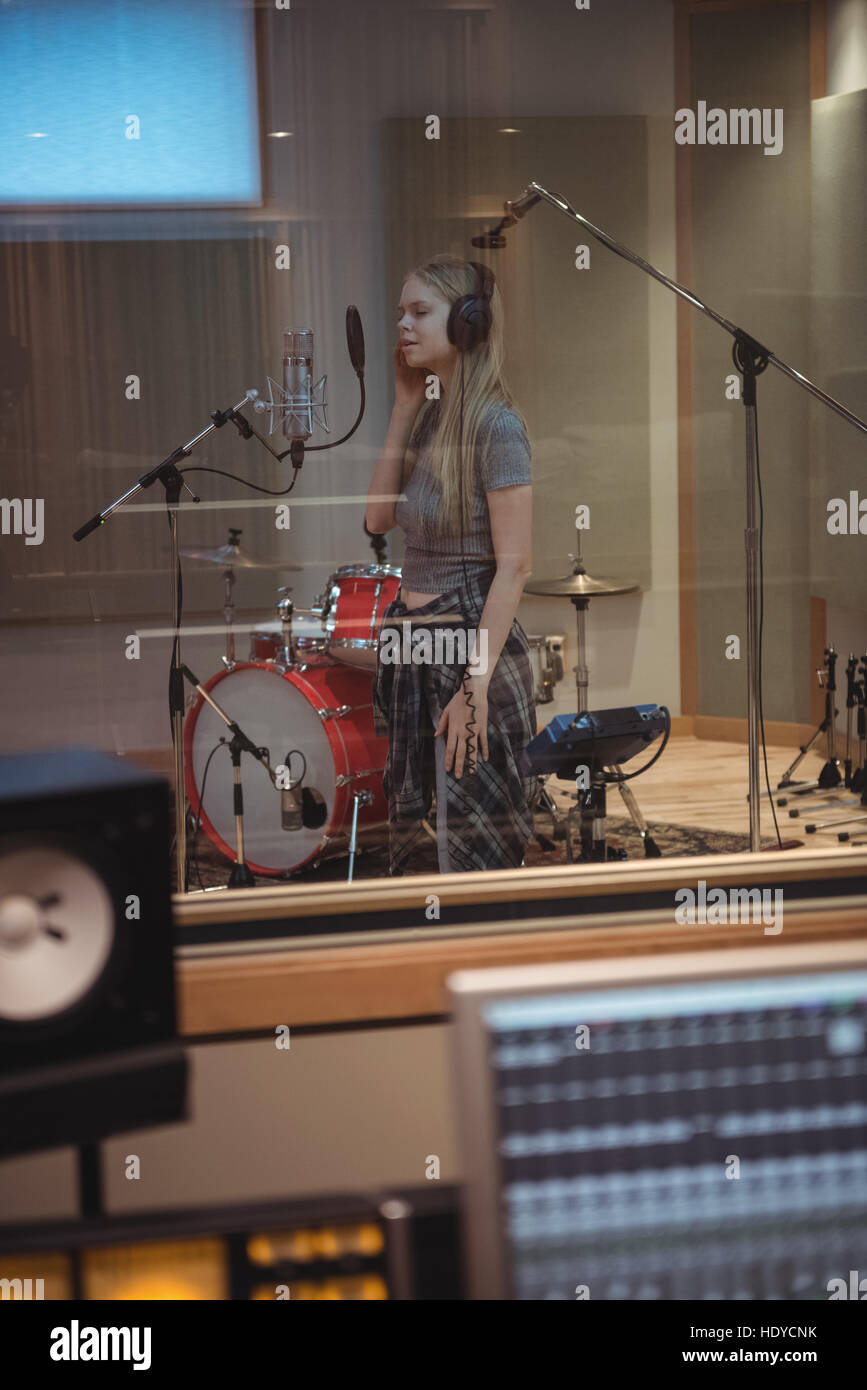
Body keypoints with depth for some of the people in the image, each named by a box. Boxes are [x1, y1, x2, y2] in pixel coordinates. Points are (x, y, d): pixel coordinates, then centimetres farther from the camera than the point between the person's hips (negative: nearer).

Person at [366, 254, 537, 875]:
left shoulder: (495, 424, -15)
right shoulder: (430, 416, 9)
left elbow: (513, 566, -17)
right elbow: (379, 516, 4)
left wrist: (476, 683, -21)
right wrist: (404, 406, 3)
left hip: (470, 641, -9)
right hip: (412, 640, 9)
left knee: (473, 849, -2)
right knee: (409, 833, 15)